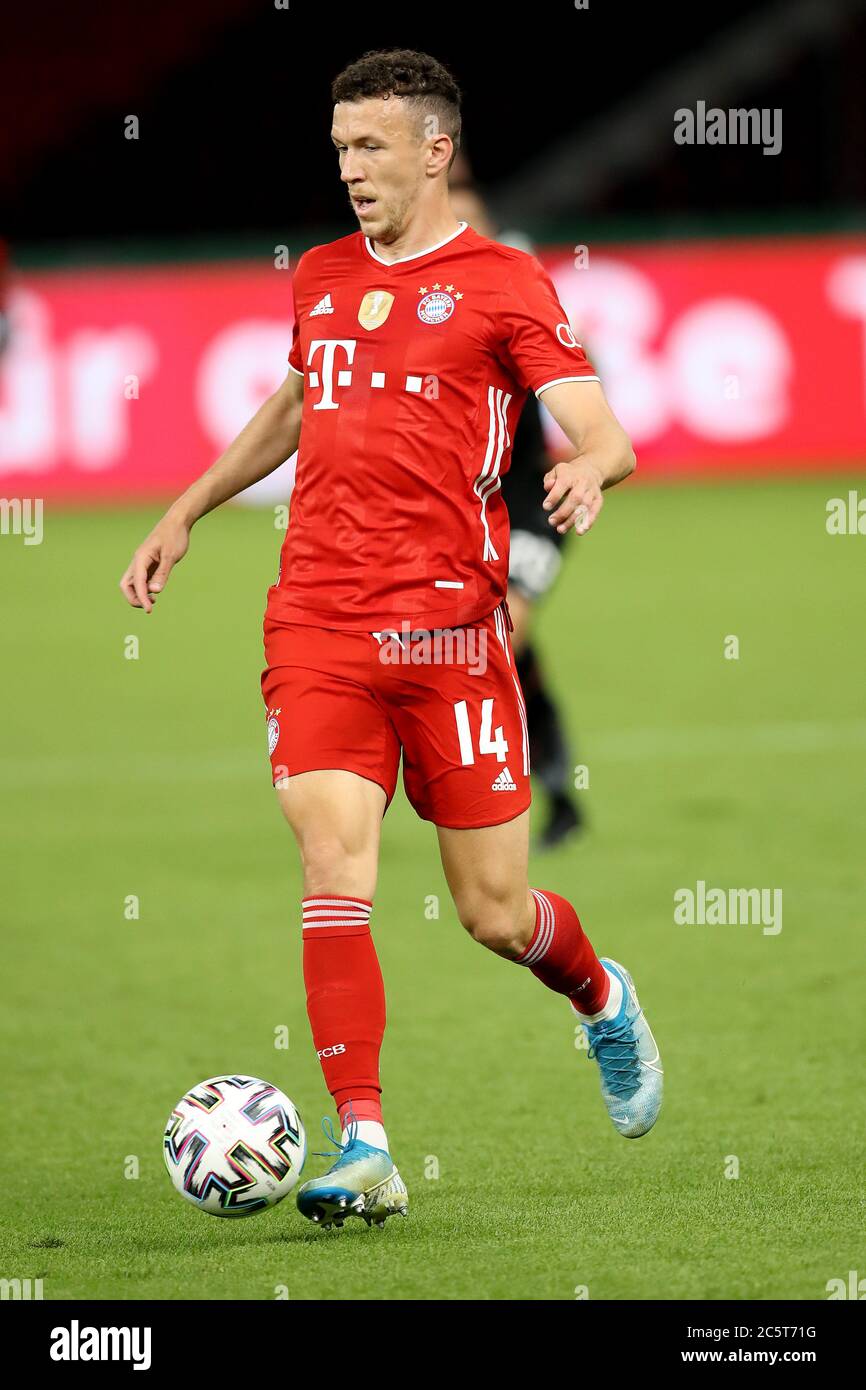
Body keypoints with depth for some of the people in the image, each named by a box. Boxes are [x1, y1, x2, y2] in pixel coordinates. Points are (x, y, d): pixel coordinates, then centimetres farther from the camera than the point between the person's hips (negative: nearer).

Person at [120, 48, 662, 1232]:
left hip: (447, 623, -4)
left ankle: (605, 1002, 36)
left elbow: (606, 437, -8)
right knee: (334, 876, -12)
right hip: (316, 623, 4)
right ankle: (364, 1149, -13)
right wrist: (186, 514, 35)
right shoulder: (320, 278, 16)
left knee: (493, 911, 2)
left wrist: (587, 473, -31)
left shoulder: (503, 284, -1)